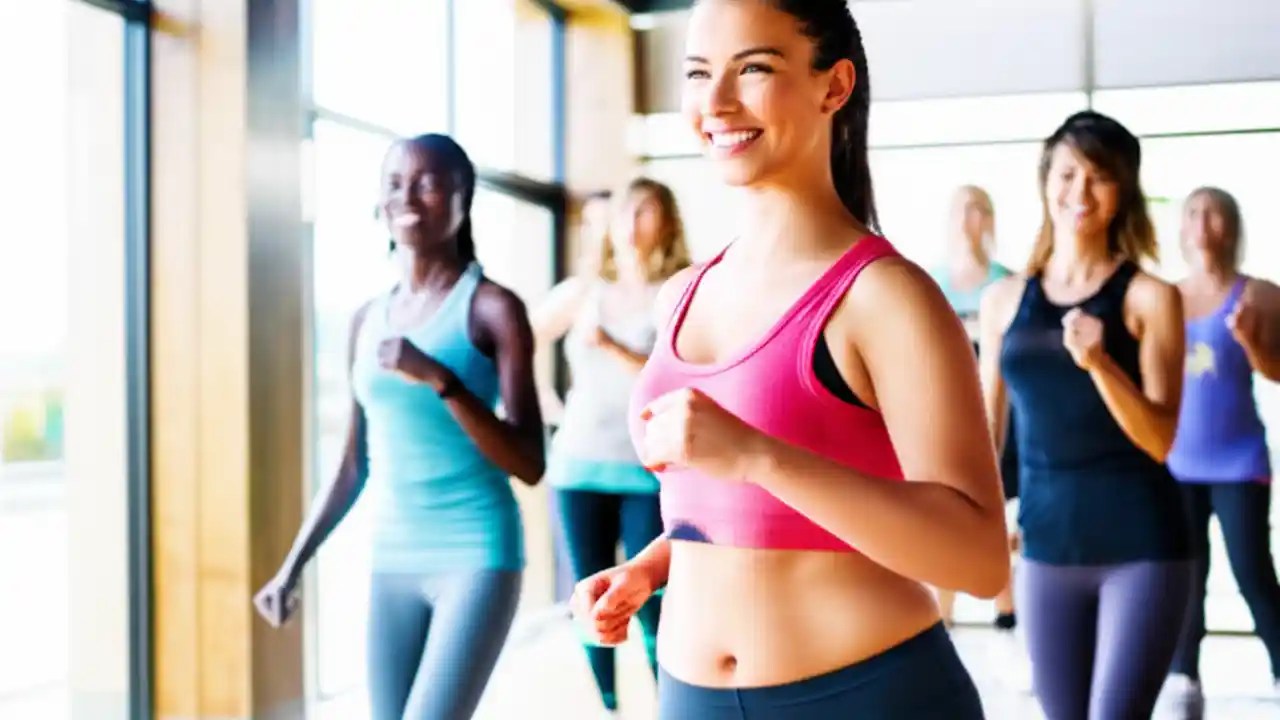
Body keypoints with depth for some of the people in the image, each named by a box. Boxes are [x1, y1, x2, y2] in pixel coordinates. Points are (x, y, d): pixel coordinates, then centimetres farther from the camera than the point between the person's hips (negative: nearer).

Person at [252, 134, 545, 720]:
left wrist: (439, 379, -22)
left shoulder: (492, 308, -6)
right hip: (392, 560, 6)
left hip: (476, 555, -6)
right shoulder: (367, 321, 10)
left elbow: (529, 464, -12)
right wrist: (293, 564, 14)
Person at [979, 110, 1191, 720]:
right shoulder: (1004, 299, 5)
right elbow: (988, 426, 15)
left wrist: (1097, 360, -24)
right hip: (1047, 546, 4)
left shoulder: (1149, 297, -5)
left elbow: (1162, 440, -10)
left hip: (1141, 548, -4)